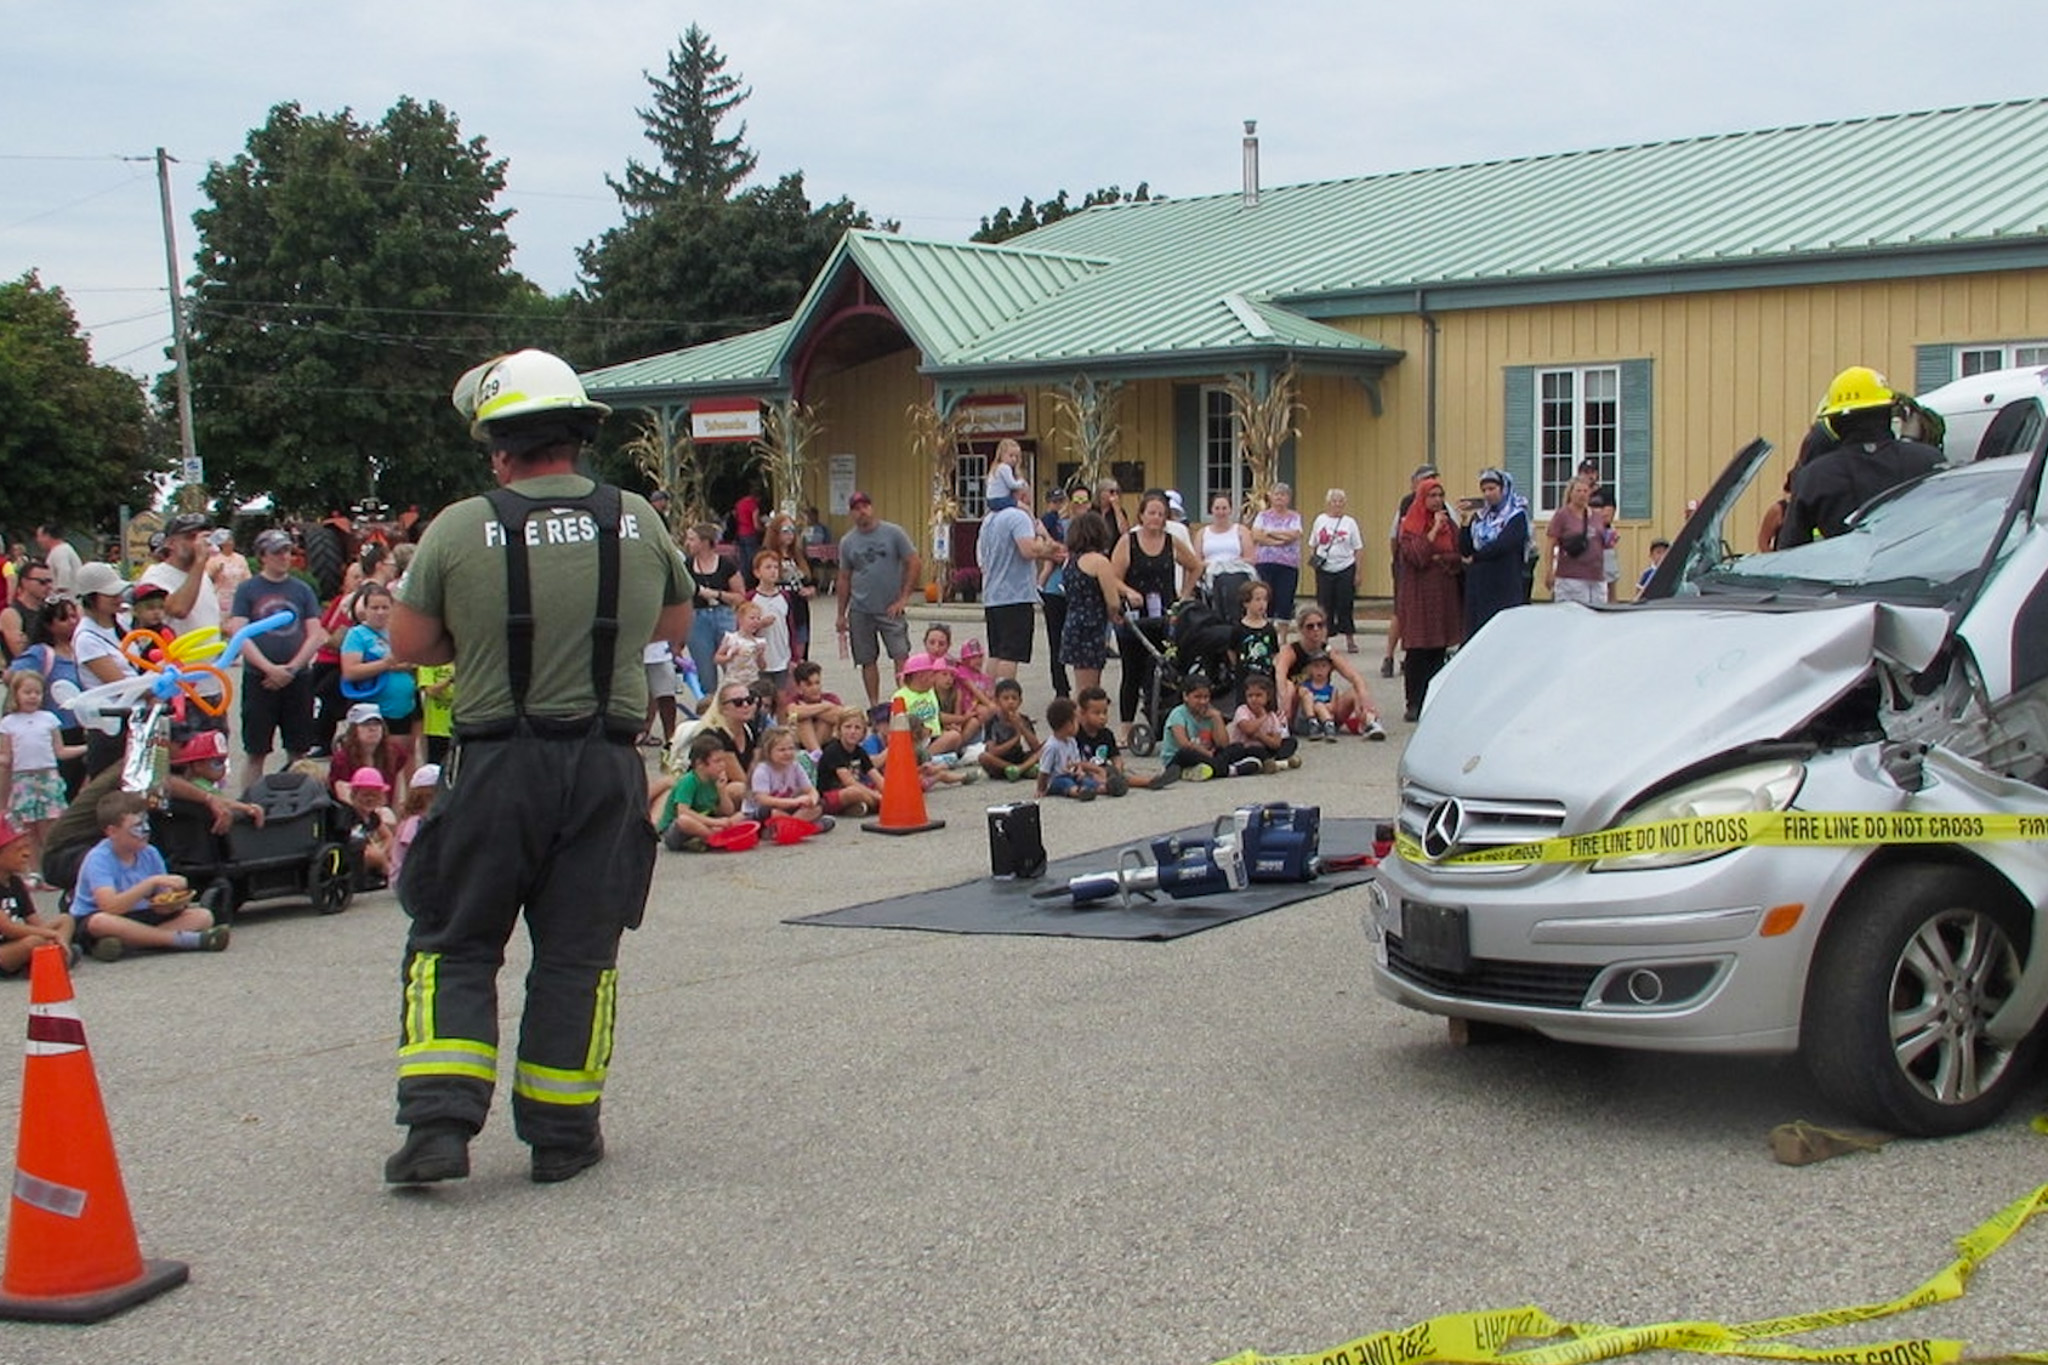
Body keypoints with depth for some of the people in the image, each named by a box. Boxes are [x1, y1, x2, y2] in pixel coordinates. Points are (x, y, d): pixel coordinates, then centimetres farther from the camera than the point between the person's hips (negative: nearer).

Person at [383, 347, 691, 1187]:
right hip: (606, 764, 2)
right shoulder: (637, 521, 2)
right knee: (577, 954, 10)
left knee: (455, 945, 10)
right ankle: (561, 1133, 17)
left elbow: (409, 644, 0)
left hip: (496, 763, -2)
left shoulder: (459, 529, -6)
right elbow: (675, 622, 15)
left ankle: (438, 1123, 0)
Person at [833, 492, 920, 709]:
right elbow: (844, 579, 13)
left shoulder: (893, 533, -2)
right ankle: (874, 705, 16)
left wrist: (903, 598, -7)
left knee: (901, 656, -11)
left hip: (890, 609, -3)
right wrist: (841, 614, 12)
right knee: (867, 661, 7)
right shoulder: (847, 541, 7)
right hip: (860, 611, 3)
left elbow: (915, 564, -2)